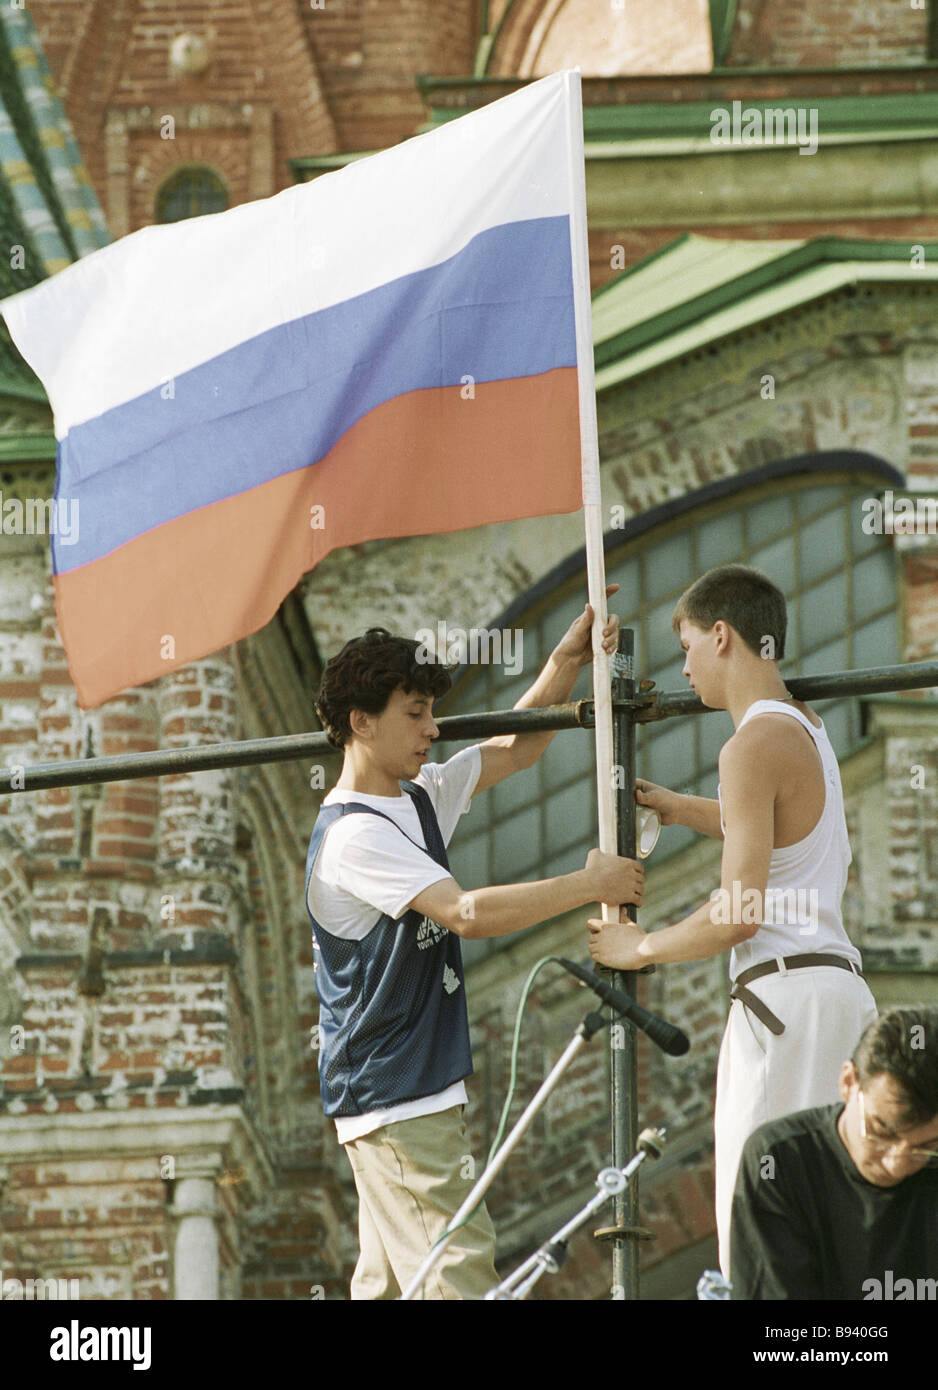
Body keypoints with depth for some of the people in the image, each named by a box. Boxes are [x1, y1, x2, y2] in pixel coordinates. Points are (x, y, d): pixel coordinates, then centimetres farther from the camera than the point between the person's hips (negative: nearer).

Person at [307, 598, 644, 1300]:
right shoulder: (352, 833, -18)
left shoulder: (418, 797, 11)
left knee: (391, 1277, 9)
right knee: (459, 1268, -17)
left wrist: (567, 662, 9)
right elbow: (468, 912, -26)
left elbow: (514, 749, 23)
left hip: (423, 1091, 10)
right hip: (394, 1100, -10)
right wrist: (590, 884, -19)